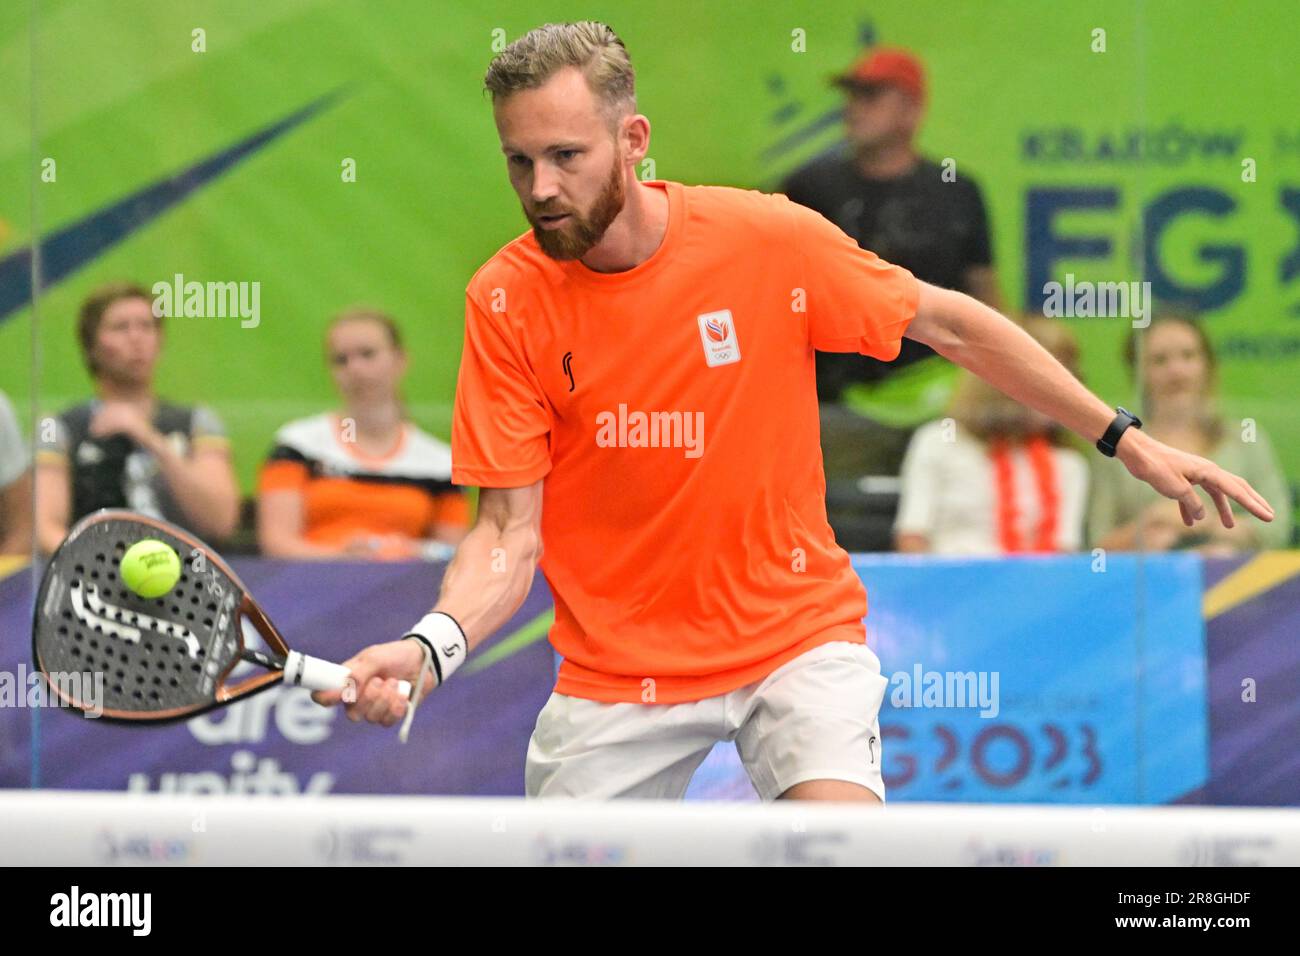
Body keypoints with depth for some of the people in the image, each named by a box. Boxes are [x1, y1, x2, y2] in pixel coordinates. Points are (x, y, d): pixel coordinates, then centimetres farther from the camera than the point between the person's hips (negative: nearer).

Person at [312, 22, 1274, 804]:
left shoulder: (770, 239, -12)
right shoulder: (505, 302, -11)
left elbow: (950, 324, 2)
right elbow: (509, 535, -11)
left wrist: (1124, 437, 4)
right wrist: (433, 646, -31)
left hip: (794, 629, -2)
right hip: (614, 671, 2)